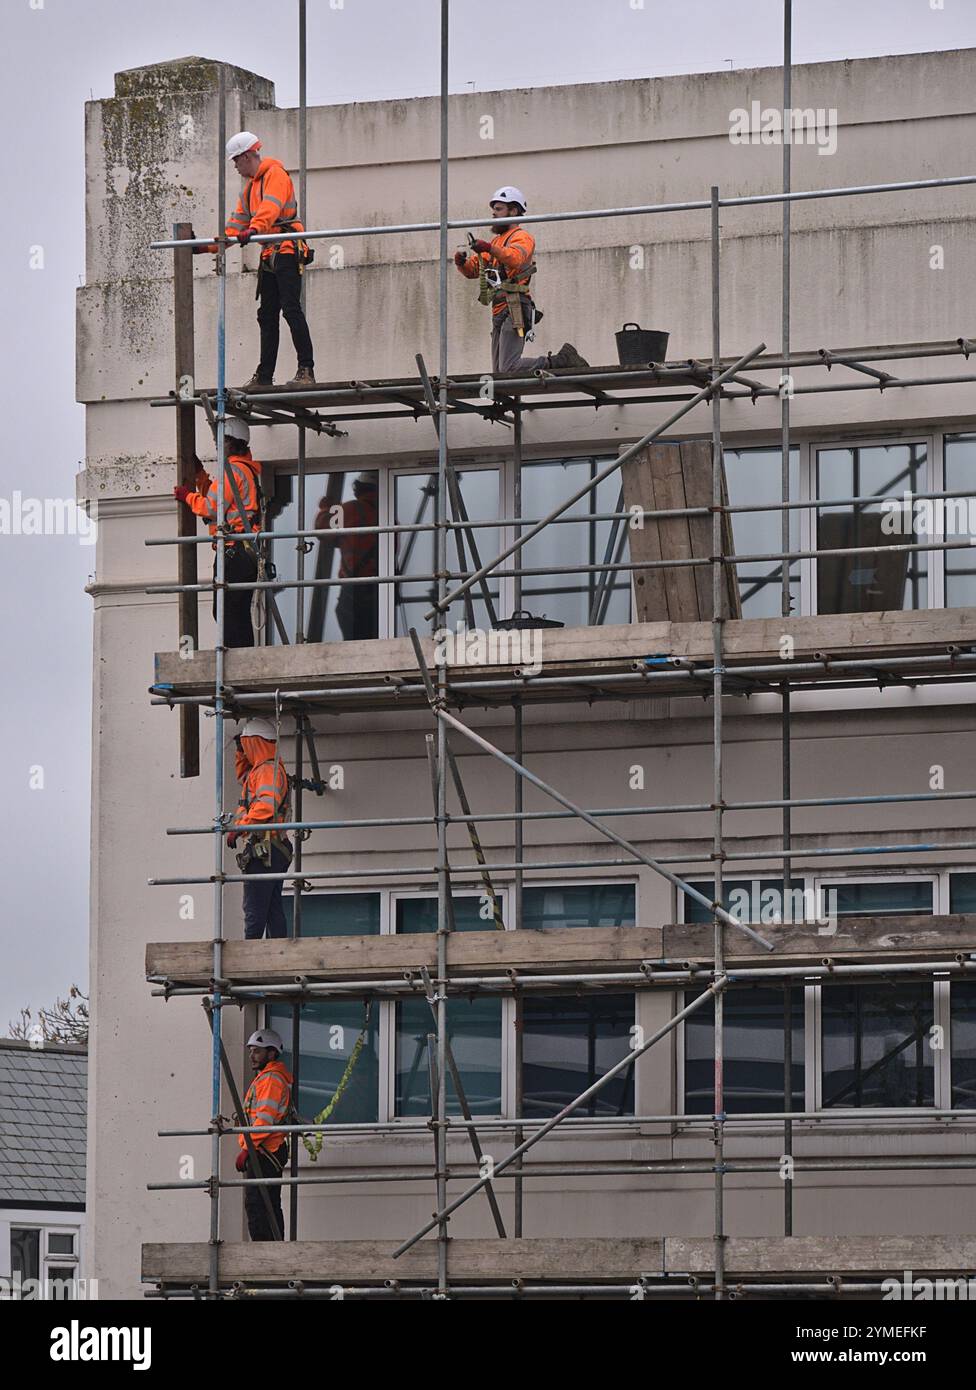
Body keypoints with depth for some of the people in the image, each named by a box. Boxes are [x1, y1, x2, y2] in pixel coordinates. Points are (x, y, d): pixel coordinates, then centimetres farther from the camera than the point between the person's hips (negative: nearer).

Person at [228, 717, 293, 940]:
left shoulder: (268, 770, -10)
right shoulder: (262, 769, 21)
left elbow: (265, 806, -25)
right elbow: (242, 774, 44)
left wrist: (238, 828, -23)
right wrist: (241, 750, 32)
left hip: (263, 850, -10)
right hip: (274, 852, 10)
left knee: (254, 909, -12)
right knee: (274, 907, 7)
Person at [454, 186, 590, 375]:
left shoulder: (522, 237, -1)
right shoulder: (497, 241, 27)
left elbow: (515, 258, -24)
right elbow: (473, 269, 22)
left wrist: (490, 249, -39)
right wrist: (462, 263, -1)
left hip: (515, 310, -9)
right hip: (499, 312, 9)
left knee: (509, 369, -20)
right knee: (499, 372, 4)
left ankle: (562, 360, -11)